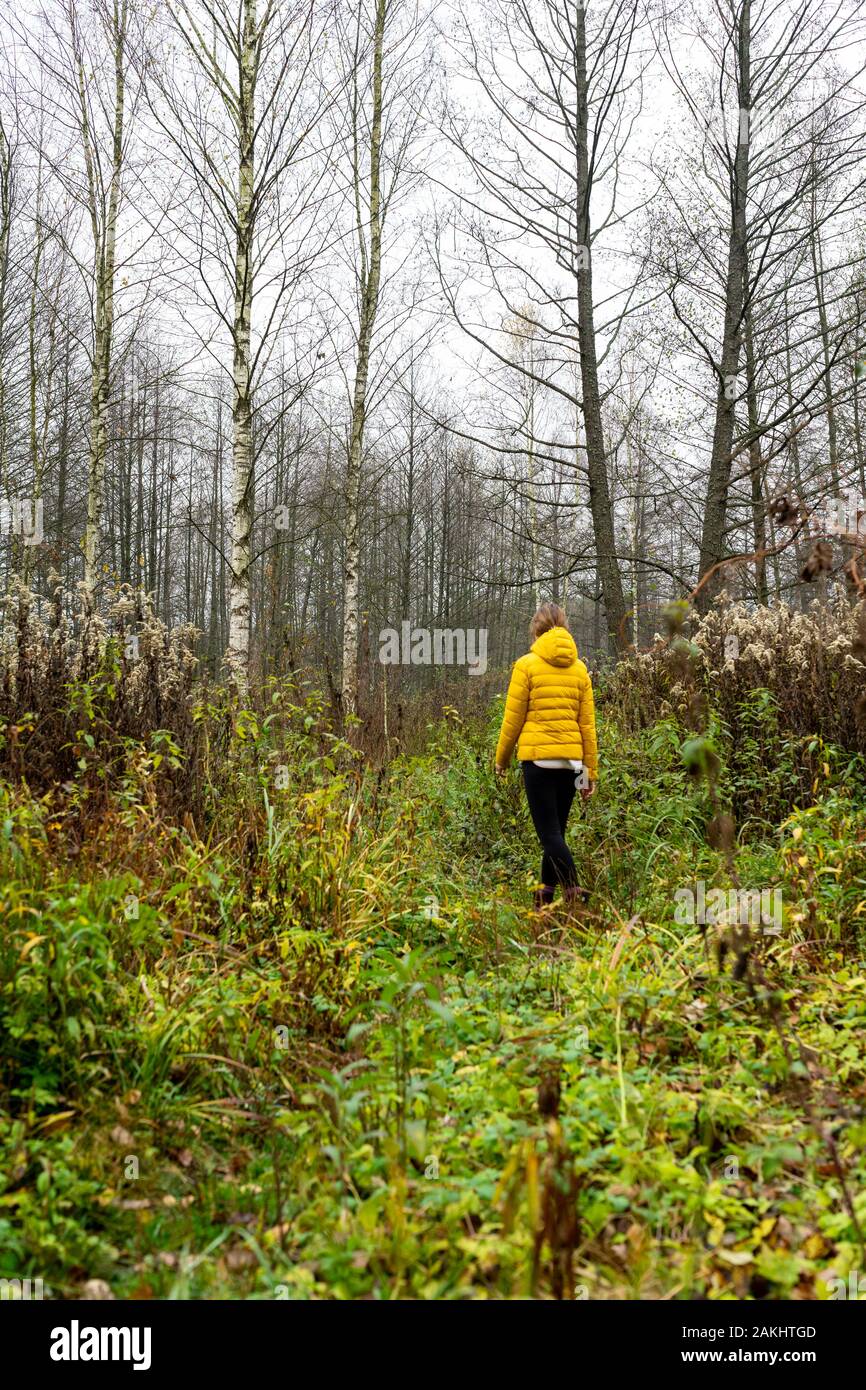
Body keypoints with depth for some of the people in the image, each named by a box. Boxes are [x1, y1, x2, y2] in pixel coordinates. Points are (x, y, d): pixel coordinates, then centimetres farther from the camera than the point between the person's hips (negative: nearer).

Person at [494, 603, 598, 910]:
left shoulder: (527, 665, -2)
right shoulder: (579, 669, 9)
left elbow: (513, 718, -2)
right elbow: (587, 724, 8)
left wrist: (501, 759, 11)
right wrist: (592, 771, 13)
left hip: (538, 757, -4)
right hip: (570, 759, 5)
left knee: (549, 832, -4)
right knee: (556, 829, 14)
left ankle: (574, 893, -19)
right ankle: (545, 896, 20)